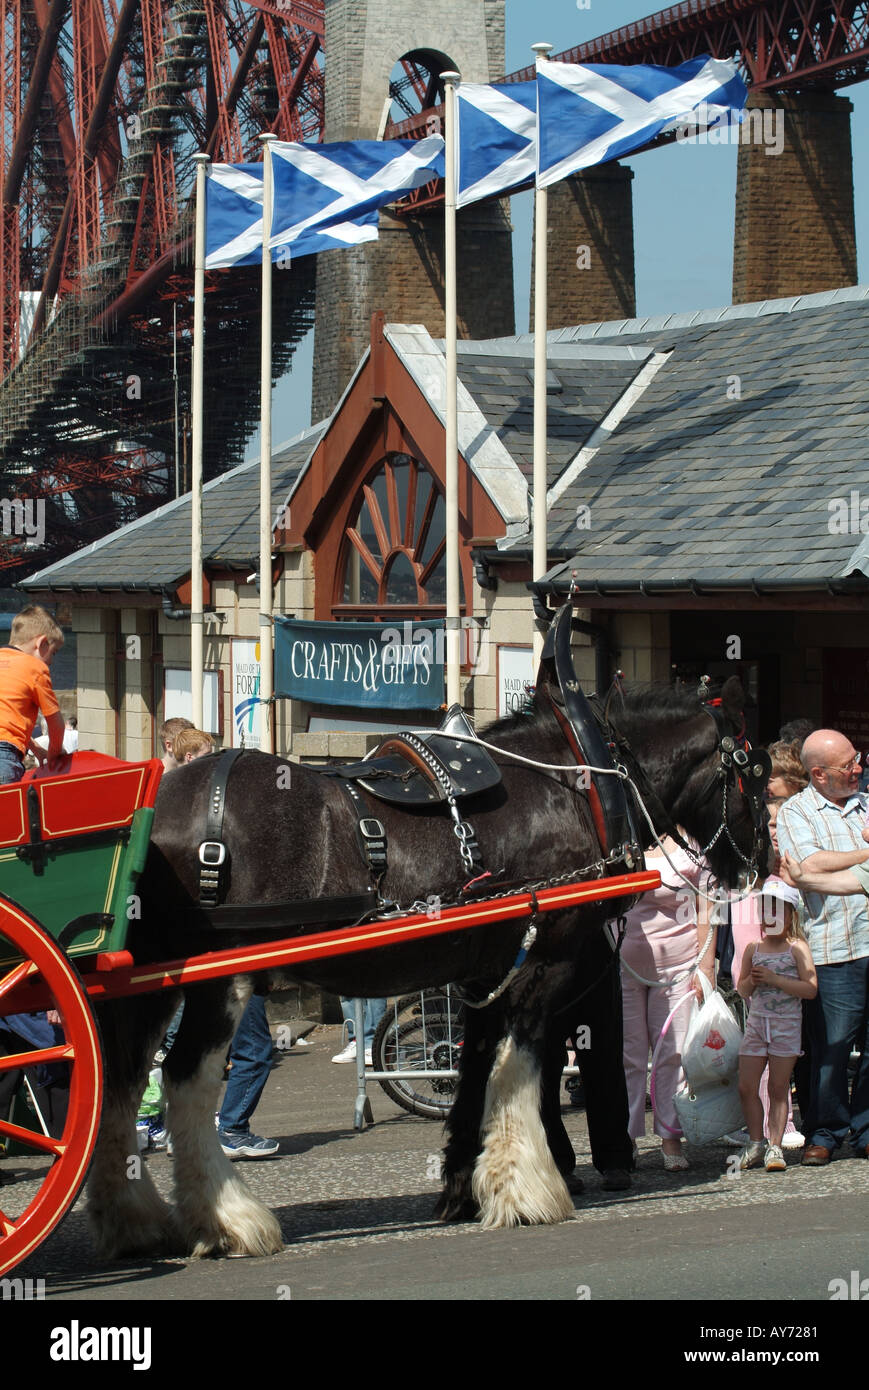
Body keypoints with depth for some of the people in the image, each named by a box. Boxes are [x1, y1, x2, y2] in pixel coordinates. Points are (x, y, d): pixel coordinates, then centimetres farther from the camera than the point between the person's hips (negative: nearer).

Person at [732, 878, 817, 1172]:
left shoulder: (797, 949, -4)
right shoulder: (754, 950, 9)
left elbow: (810, 988, -12)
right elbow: (742, 990, 17)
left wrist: (774, 979, -17)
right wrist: (752, 981, -6)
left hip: (787, 1025, -4)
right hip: (756, 1023, 4)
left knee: (778, 1087, 0)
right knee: (746, 1087, 1)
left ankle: (775, 1146, 5)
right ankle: (756, 1144, 13)